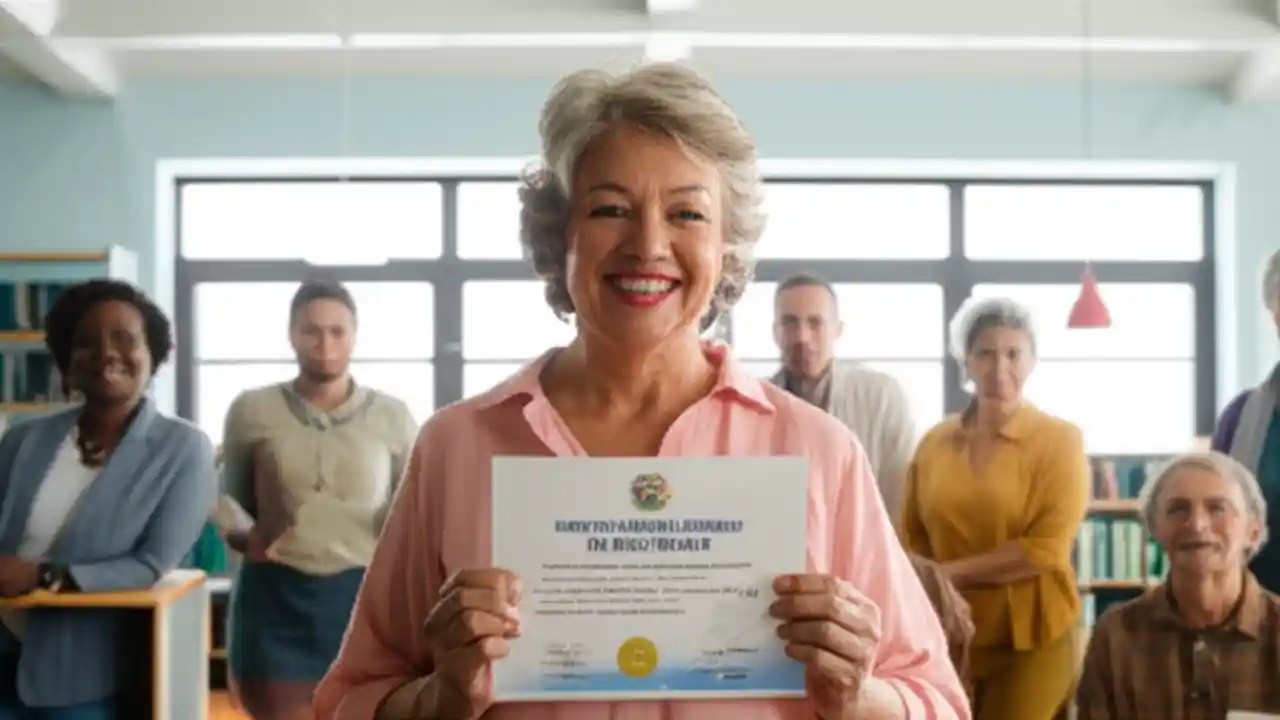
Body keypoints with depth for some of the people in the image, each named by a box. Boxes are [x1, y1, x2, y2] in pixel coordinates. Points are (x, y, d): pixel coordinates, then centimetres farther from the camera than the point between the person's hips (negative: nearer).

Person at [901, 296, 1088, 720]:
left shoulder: (1060, 439, -4)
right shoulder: (935, 441, 5)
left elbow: (1047, 548, -11)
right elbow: (913, 537, 9)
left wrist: (953, 571, -10)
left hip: (1031, 639, -3)